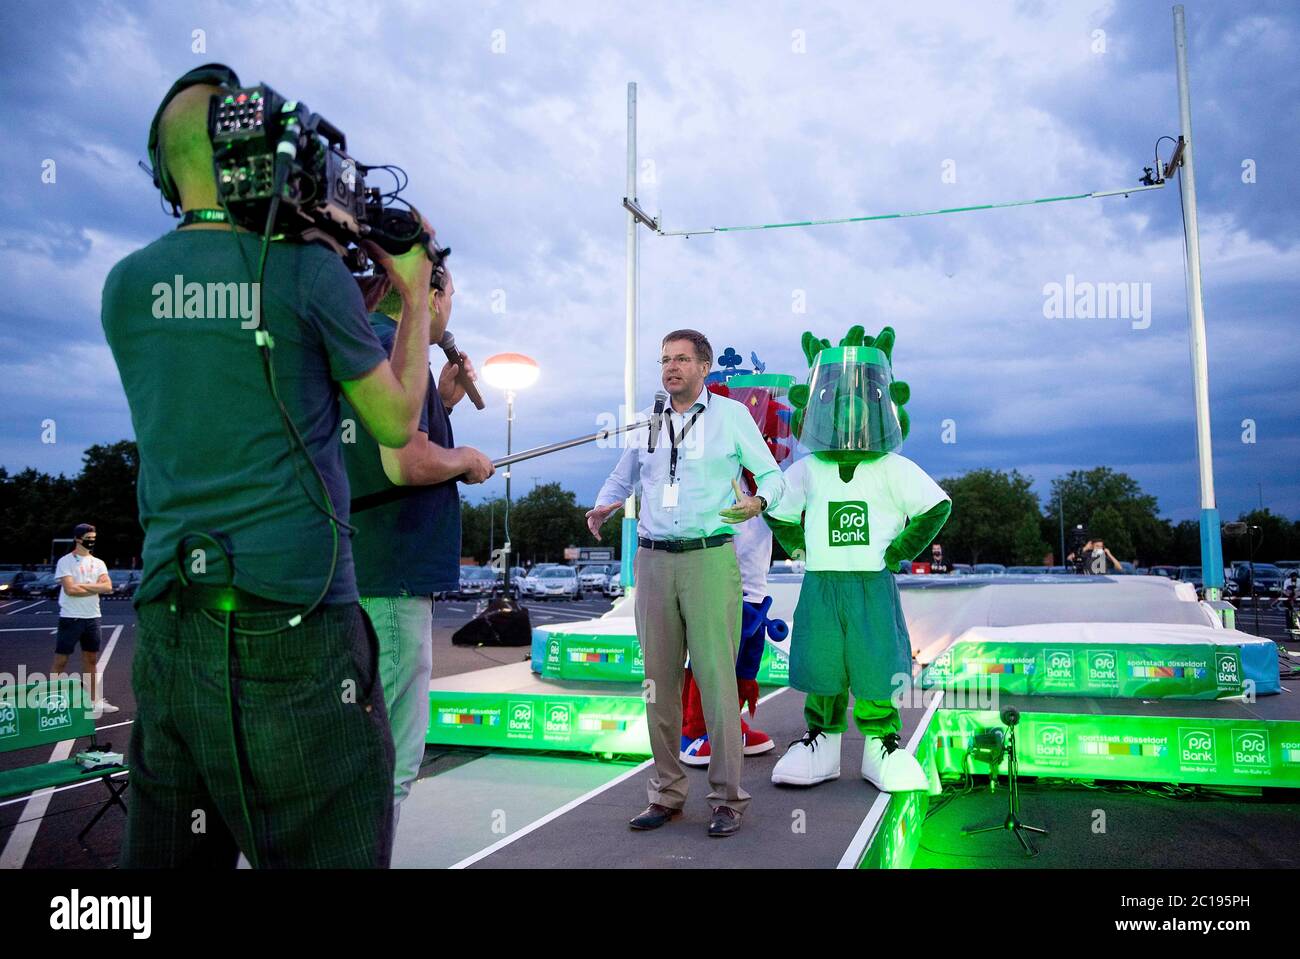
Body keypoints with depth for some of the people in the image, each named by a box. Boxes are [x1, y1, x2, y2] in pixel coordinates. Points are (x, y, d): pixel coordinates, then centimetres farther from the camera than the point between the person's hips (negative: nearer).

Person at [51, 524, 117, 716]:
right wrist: (96, 588, -9)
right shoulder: (65, 561, -6)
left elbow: (108, 587, -4)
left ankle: (94, 701, 20)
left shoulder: (98, 563, 10)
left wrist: (83, 585, -13)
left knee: (91, 659, 12)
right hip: (70, 618, -6)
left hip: (92, 617, 6)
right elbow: (69, 589, -18)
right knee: (61, 660, -2)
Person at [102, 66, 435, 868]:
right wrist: (415, 297, 17)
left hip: (169, 627, 6)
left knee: (171, 855, 16)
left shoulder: (128, 286, 8)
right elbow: (397, 423, 4)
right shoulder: (309, 270, -6)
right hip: (295, 628, -5)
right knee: (330, 851, 5)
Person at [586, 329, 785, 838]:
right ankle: (666, 792, 17)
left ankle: (727, 797, 5)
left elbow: (772, 474, 8)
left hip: (710, 559, -3)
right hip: (653, 561, 4)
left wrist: (758, 501, -14)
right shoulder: (645, 421, 14)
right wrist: (603, 507, 2)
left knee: (716, 677, -6)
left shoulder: (731, 415, 5)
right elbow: (620, 479, 23)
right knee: (660, 681, 6)